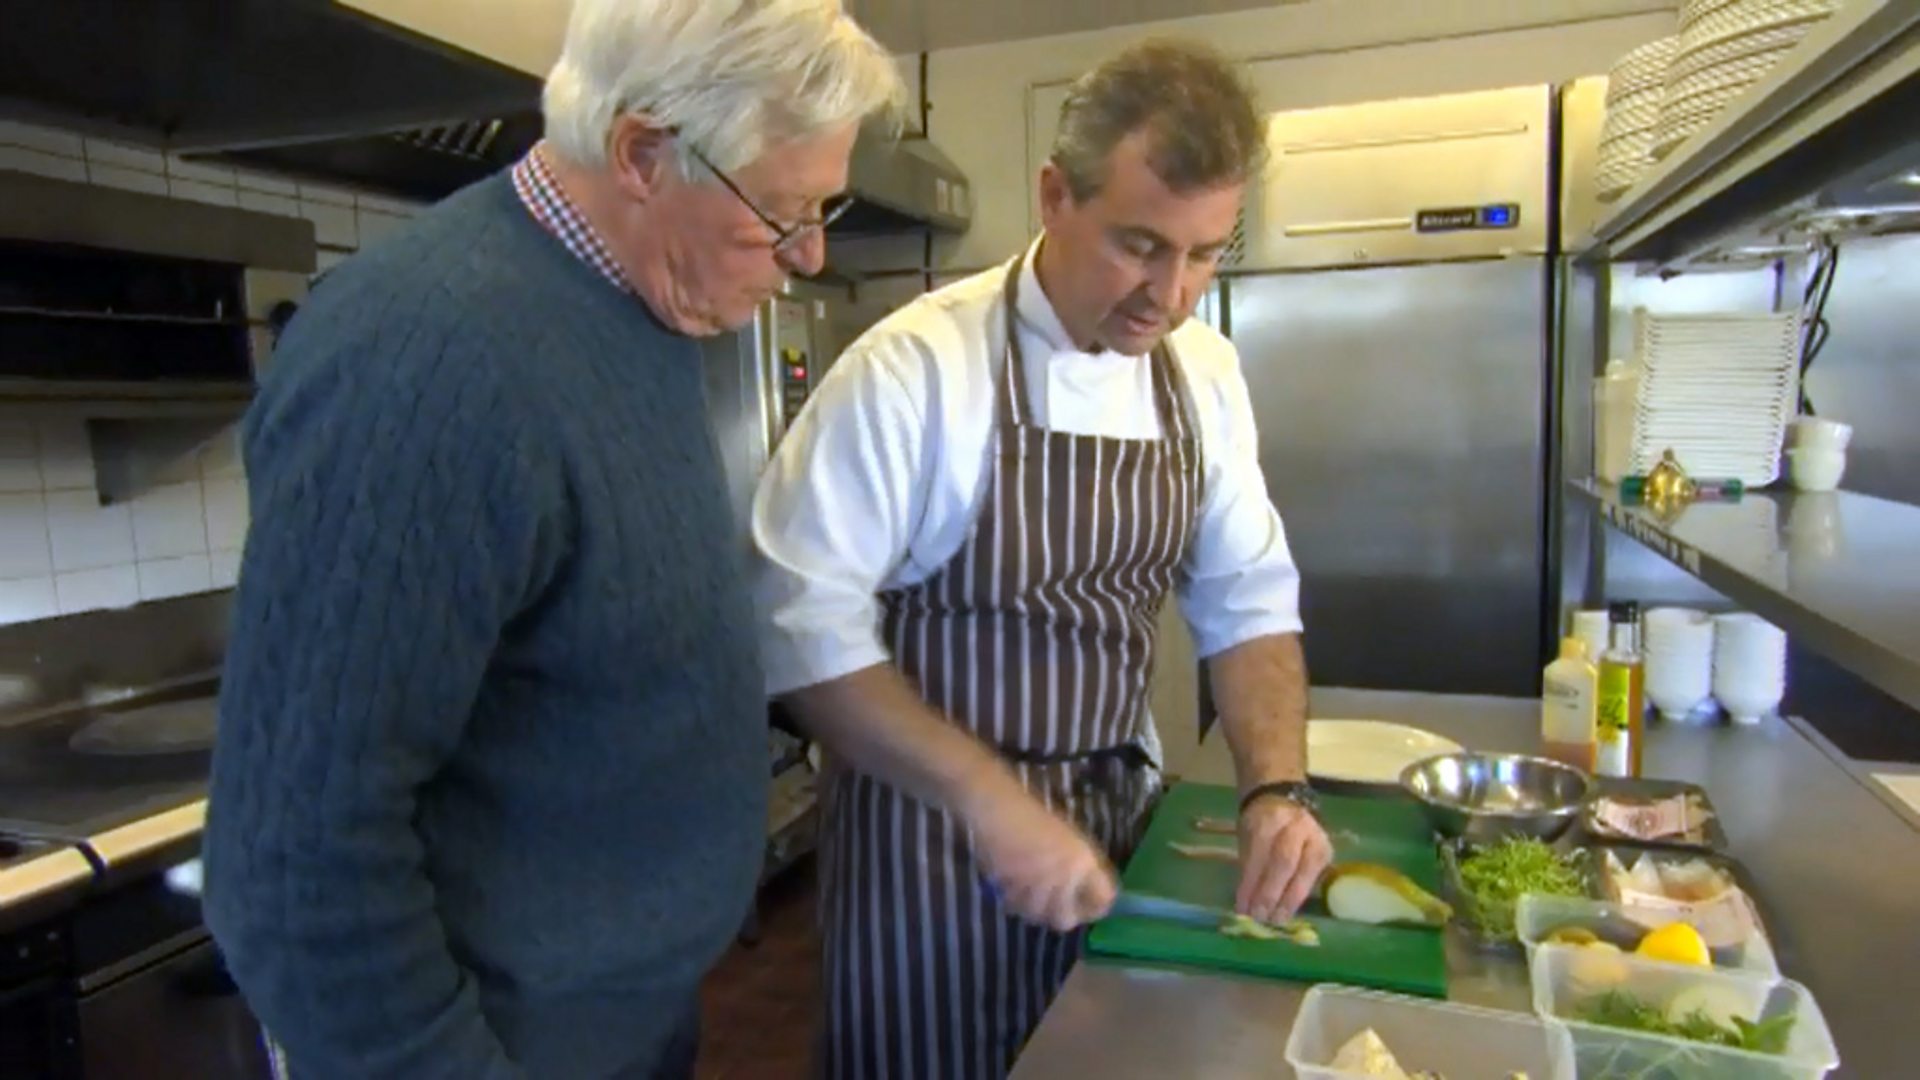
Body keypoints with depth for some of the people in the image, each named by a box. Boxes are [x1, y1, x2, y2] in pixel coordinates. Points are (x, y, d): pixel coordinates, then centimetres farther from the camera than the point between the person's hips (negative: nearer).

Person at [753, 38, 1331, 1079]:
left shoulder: (1203, 374, -1)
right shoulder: (916, 369, -20)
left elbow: (1249, 602, 3)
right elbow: (803, 626, -21)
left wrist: (1276, 786, -11)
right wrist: (988, 797, -26)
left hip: (1115, 821, 6)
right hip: (931, 825, -5)